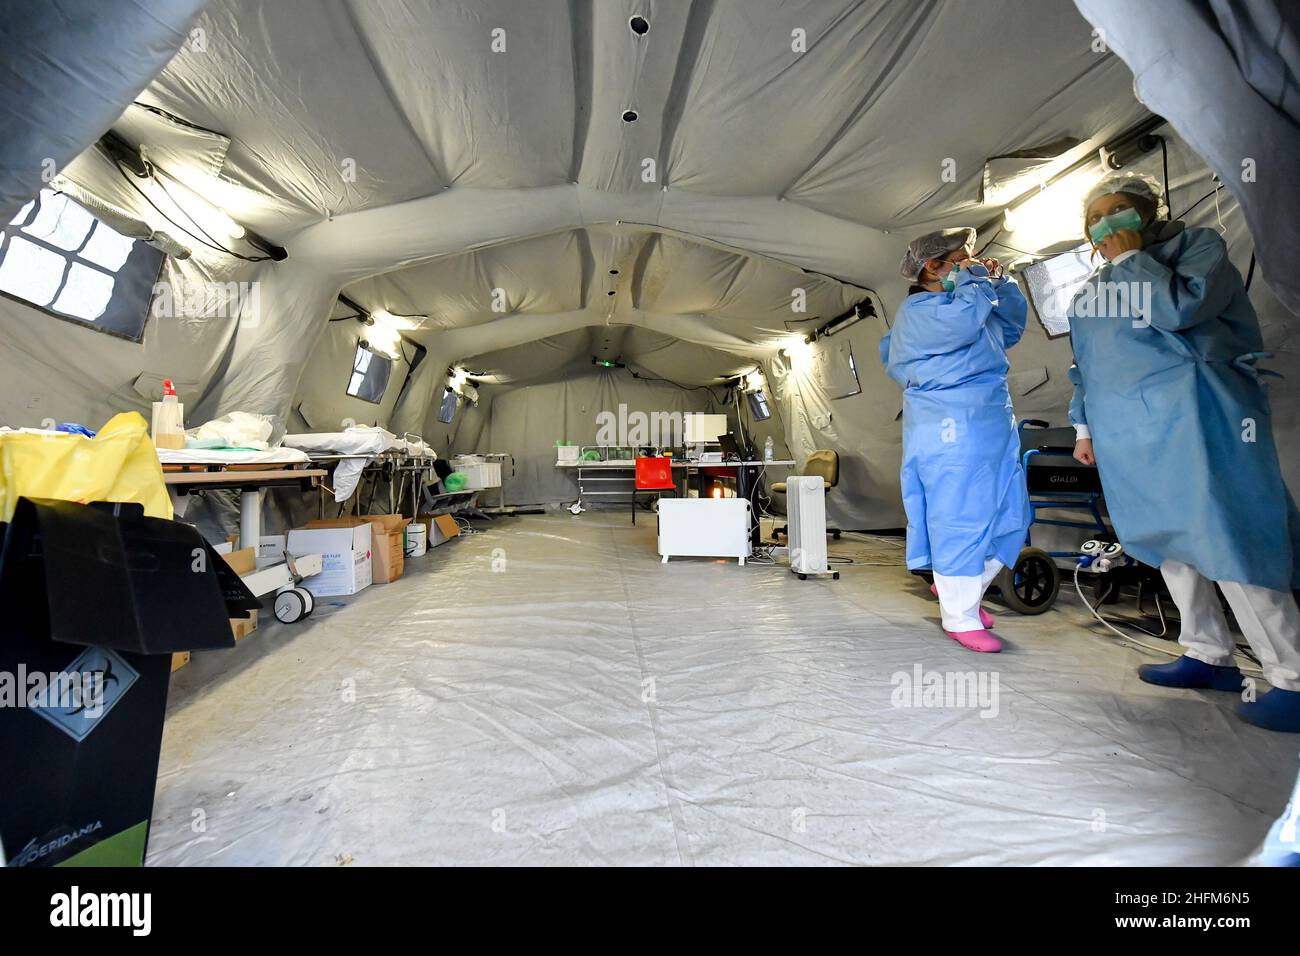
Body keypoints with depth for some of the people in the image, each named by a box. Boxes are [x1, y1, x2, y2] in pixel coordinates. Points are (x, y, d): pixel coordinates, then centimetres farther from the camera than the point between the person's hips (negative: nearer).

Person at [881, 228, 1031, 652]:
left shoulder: (967, 301, 23)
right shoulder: (917, 310, -6)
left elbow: (1013, 325, 29)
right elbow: (963, 322, -24)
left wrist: (998, 281, 18)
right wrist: (973, 279, -6)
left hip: (994, 427, 10)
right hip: (952, 432, -10)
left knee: (1010, 516, 11)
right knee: (959, 520, -6)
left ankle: (957, 585, 28)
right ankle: (961, 617, 6)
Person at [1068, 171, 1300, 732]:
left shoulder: (1198, 246, 3)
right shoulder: (1092, 290, 19)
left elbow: (1179, 307, -18)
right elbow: (1086, 364, 21)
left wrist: (1132, 257, -7)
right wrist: (1084, 426, 18)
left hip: (1194, 420, -6)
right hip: (1129, 433, 7)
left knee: (1227, 543, -10)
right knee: (1168, 540, 9)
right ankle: (1208, 656, 19)